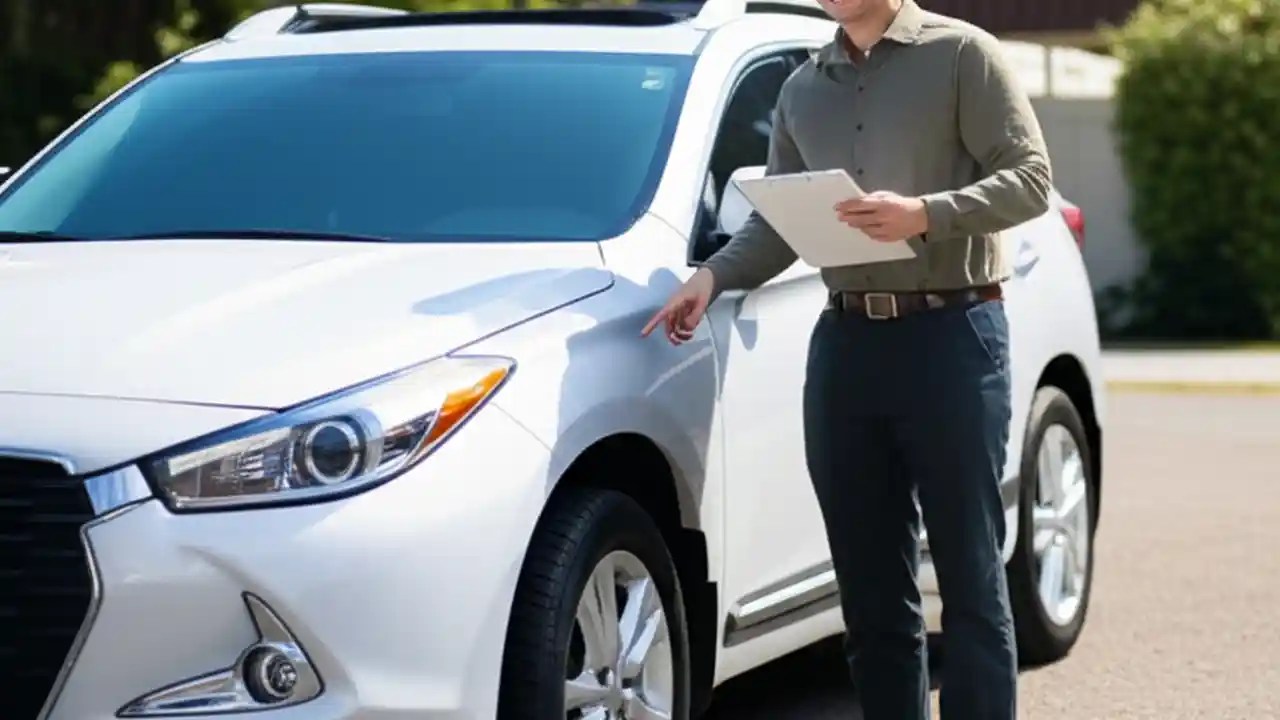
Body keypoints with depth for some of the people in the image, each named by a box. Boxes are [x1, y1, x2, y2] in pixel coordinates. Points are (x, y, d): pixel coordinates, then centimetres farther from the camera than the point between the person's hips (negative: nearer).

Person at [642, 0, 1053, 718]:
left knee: (971, 580, -3)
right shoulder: (804, 87, 17)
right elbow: (777, 221, 16)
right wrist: (715, 273, -2)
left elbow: (1030, 179, -7)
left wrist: (924, 214, -21)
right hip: (845, 341, 6)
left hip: (951, 333, -5)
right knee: (872, 585, 8)